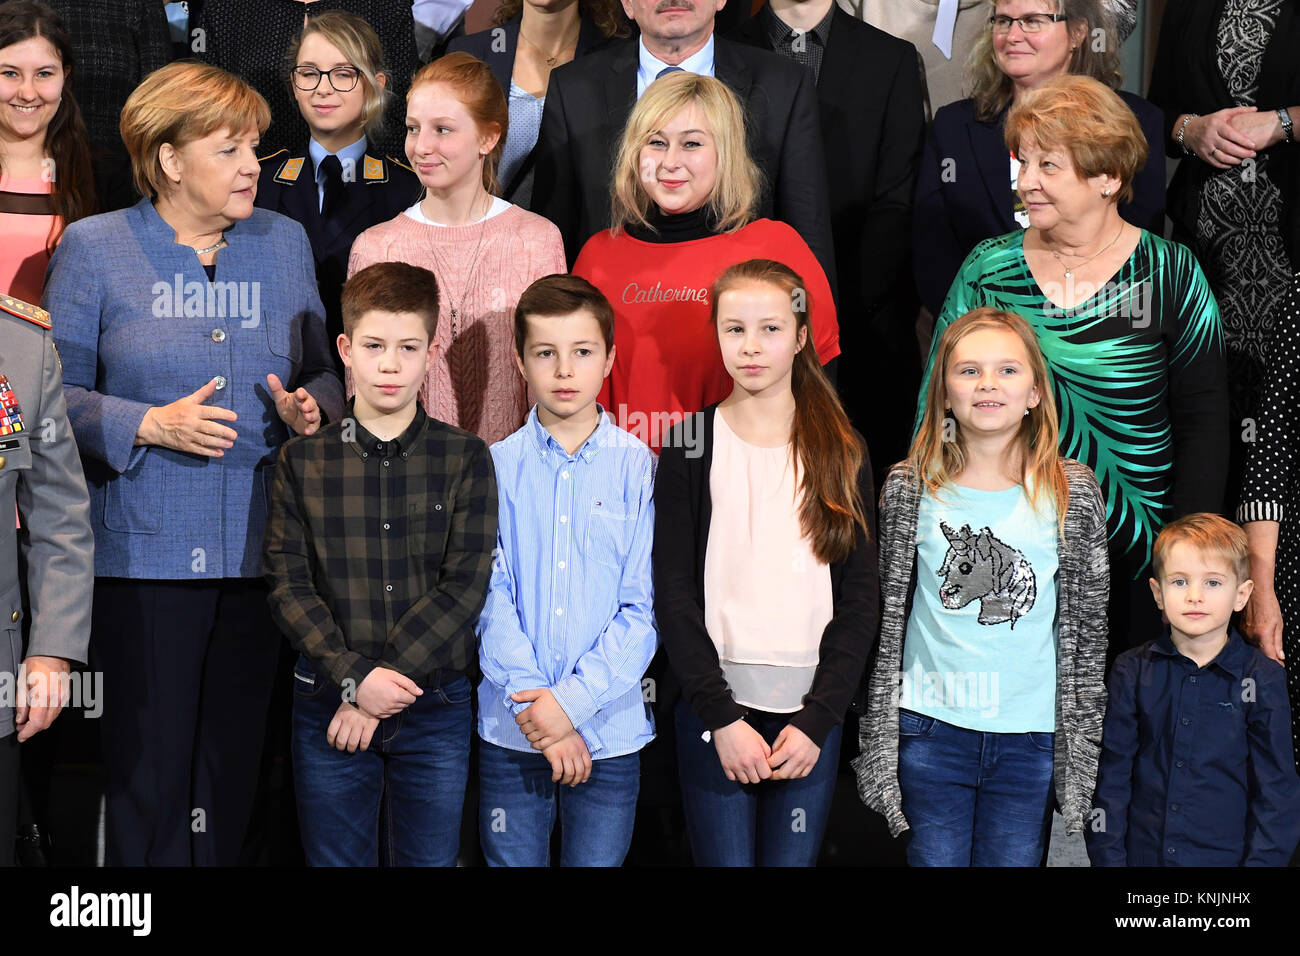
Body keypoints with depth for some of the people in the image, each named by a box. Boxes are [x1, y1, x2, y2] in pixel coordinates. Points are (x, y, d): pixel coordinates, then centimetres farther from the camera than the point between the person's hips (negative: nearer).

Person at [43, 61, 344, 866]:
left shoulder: (284, 240, 11)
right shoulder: (94, 248, 0)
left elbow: (323, 371, 16)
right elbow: (56, 394, -1)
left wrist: (310, 408, -5)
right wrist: (150, 425, -15)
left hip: (258, 550, 3)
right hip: (144, 551, -3)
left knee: (234, 763, 9)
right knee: (149, 763, 1)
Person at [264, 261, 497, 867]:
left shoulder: (465, 459, 1)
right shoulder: (302, 461, 4)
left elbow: (464, 586, -7)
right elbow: (287, 584, -3)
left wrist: (385, 683, -14)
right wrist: (354, 676, -16)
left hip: (435, 706, 0)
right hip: (327, 704, 1)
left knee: (431, 859, 7)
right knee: (335, 860, 9)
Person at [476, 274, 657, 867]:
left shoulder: (639, 467, -1)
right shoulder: (496, 467, 2)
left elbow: (644, 607, -4)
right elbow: (490, 598, -2)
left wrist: (573, 700, -12)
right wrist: (534, 707, -11)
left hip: (609, 729, -1)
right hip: (510, 728, 1)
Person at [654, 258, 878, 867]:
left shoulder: (843, 452, 6)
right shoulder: (690, 447, 2)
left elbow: (861, 602, 3)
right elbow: (672, 596, -2)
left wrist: (817, 719, -7)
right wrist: (722, 717, -10)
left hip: (811, 712, 1)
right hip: (712, 708, -1)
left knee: (793, 859, 3)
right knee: (724, 859, -1)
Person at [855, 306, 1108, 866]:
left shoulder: (1072, 492, -1)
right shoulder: (910, 489, -1)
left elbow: (1087, 627, 2)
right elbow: (887, 619, 3)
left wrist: (1080, 745, 1)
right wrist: (878, 740, 2)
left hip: (1030, 735, 0)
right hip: (931, 726, 0)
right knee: (934, 861, 9)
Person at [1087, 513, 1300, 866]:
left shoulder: (1264, 680, -5)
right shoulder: (1132, 671, -1)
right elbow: (1110, 774, -1)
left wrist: (1262, 859, -10)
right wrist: (1107, 856, -6)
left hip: (1227, 854, -1)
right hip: (1142, 851, 1)